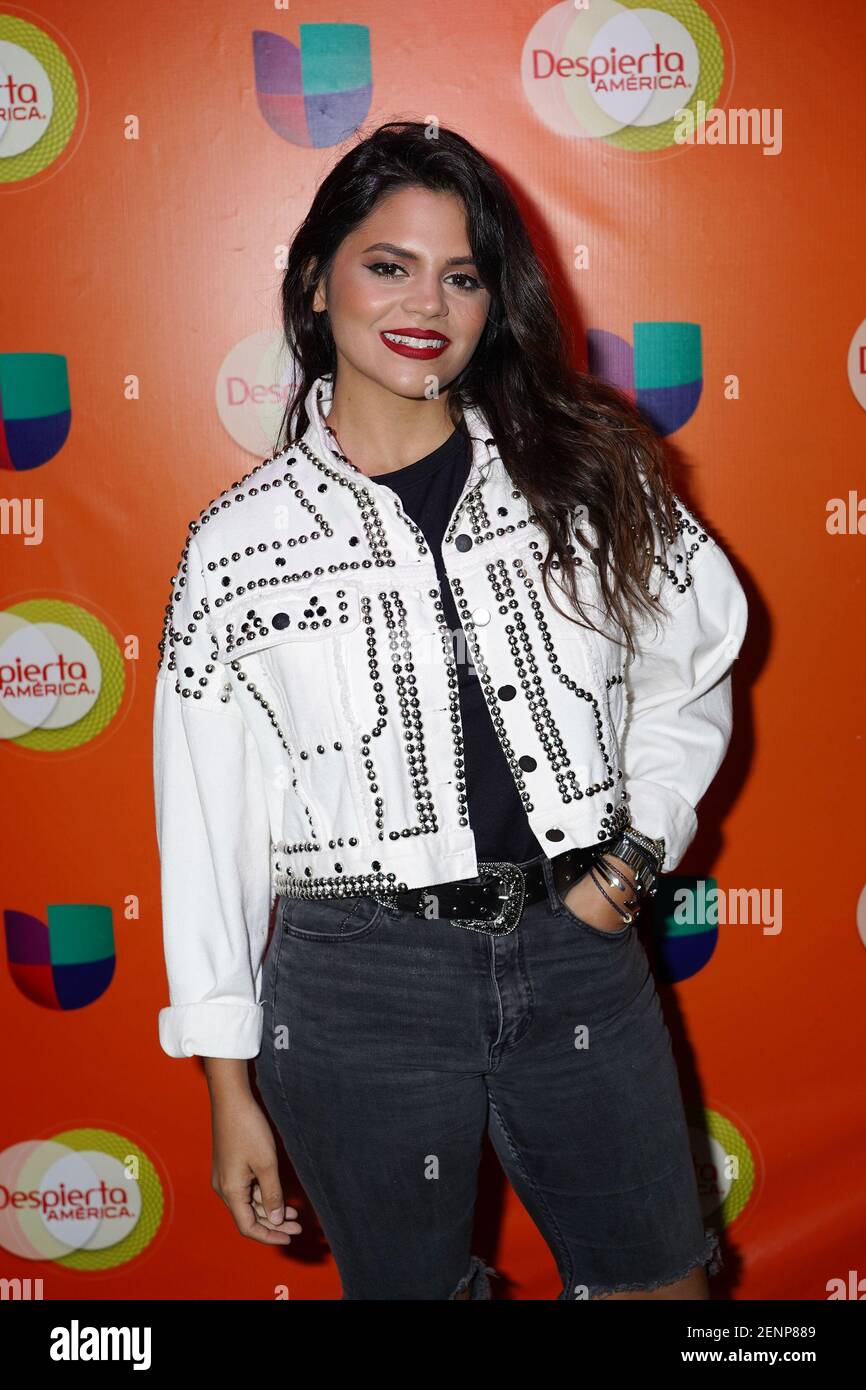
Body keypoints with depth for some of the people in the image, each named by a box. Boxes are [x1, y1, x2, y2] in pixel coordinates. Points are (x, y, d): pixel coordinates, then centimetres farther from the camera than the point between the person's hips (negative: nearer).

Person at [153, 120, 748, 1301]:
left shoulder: (588, 473, 0)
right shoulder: (239, 541, -5)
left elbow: (691, 679, 12)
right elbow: (211, 825, -1)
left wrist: (632, 856, -3)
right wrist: (231, 1090, 1)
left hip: (579, 952, 2)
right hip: (360, 987, -1)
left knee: (659, 1280, 18)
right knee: (409, 1282, 18)